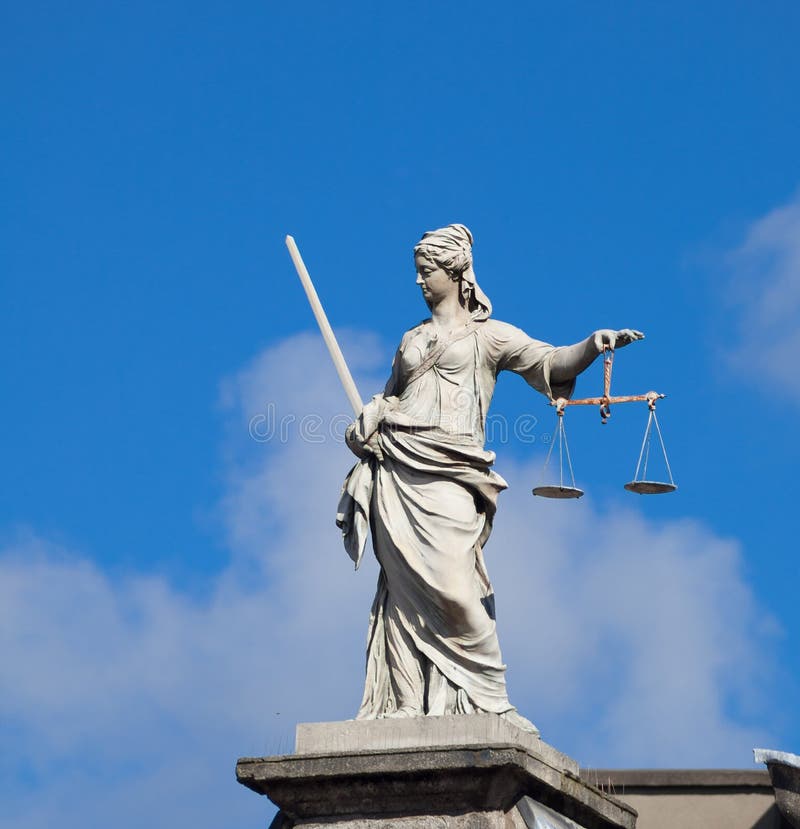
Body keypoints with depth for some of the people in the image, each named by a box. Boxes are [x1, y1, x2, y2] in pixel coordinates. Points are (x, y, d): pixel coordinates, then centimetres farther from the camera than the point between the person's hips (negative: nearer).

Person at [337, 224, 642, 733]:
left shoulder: (488, 336, 10)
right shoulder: (411, 341, 24)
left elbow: (551, 362, -2)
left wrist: (594, 345, -21)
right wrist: (365, 426, 9)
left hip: (447, 475, -4)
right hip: (396, 471, 4)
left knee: (452, 588, -17)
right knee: (404, 589, -3)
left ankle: (489, 699, -11)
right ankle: (407, 705, -5)